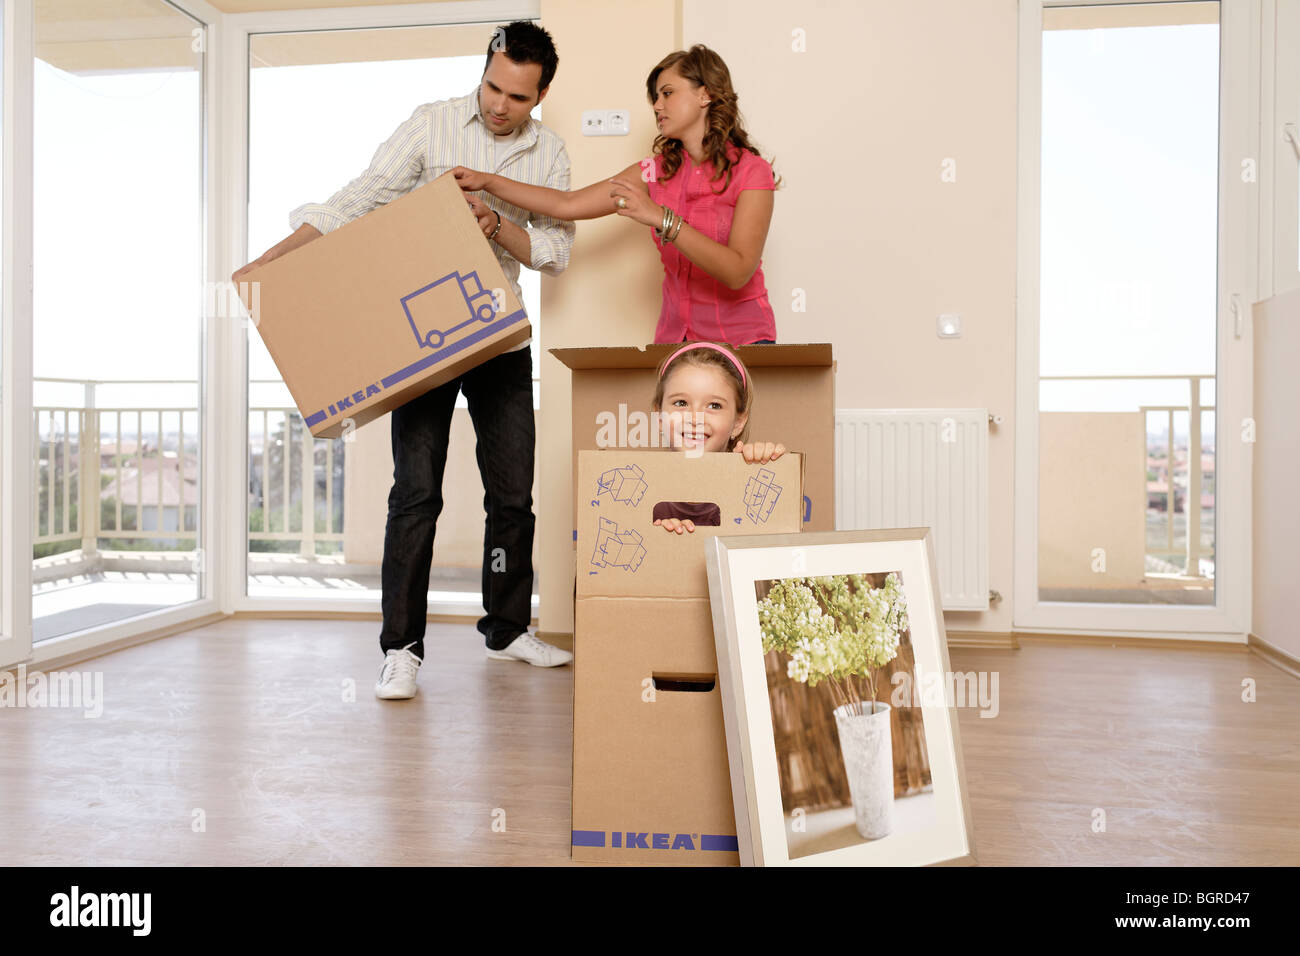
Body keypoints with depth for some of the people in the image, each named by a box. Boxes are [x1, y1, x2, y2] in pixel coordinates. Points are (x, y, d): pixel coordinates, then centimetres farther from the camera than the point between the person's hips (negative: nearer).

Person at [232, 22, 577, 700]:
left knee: (513, 493, 6)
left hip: (501, 340, 3)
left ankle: (506, 630, 22)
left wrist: (496, 223, -19)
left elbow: (556, 251, -1)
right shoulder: (432, 124, -1)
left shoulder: (548, 153, 6)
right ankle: (401, 648, -2)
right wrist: (274, 258, -14)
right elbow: (360, 198, -6)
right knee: (416, 491, -9)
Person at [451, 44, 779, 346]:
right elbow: (568, 204, 7)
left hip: (741, 338, -4)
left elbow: (738, 273, -20)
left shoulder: (751, 171, -7)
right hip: (674, 337, 4)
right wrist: (486, 181, 4)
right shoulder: (656, 171, 8)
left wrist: (662, 218, -27)